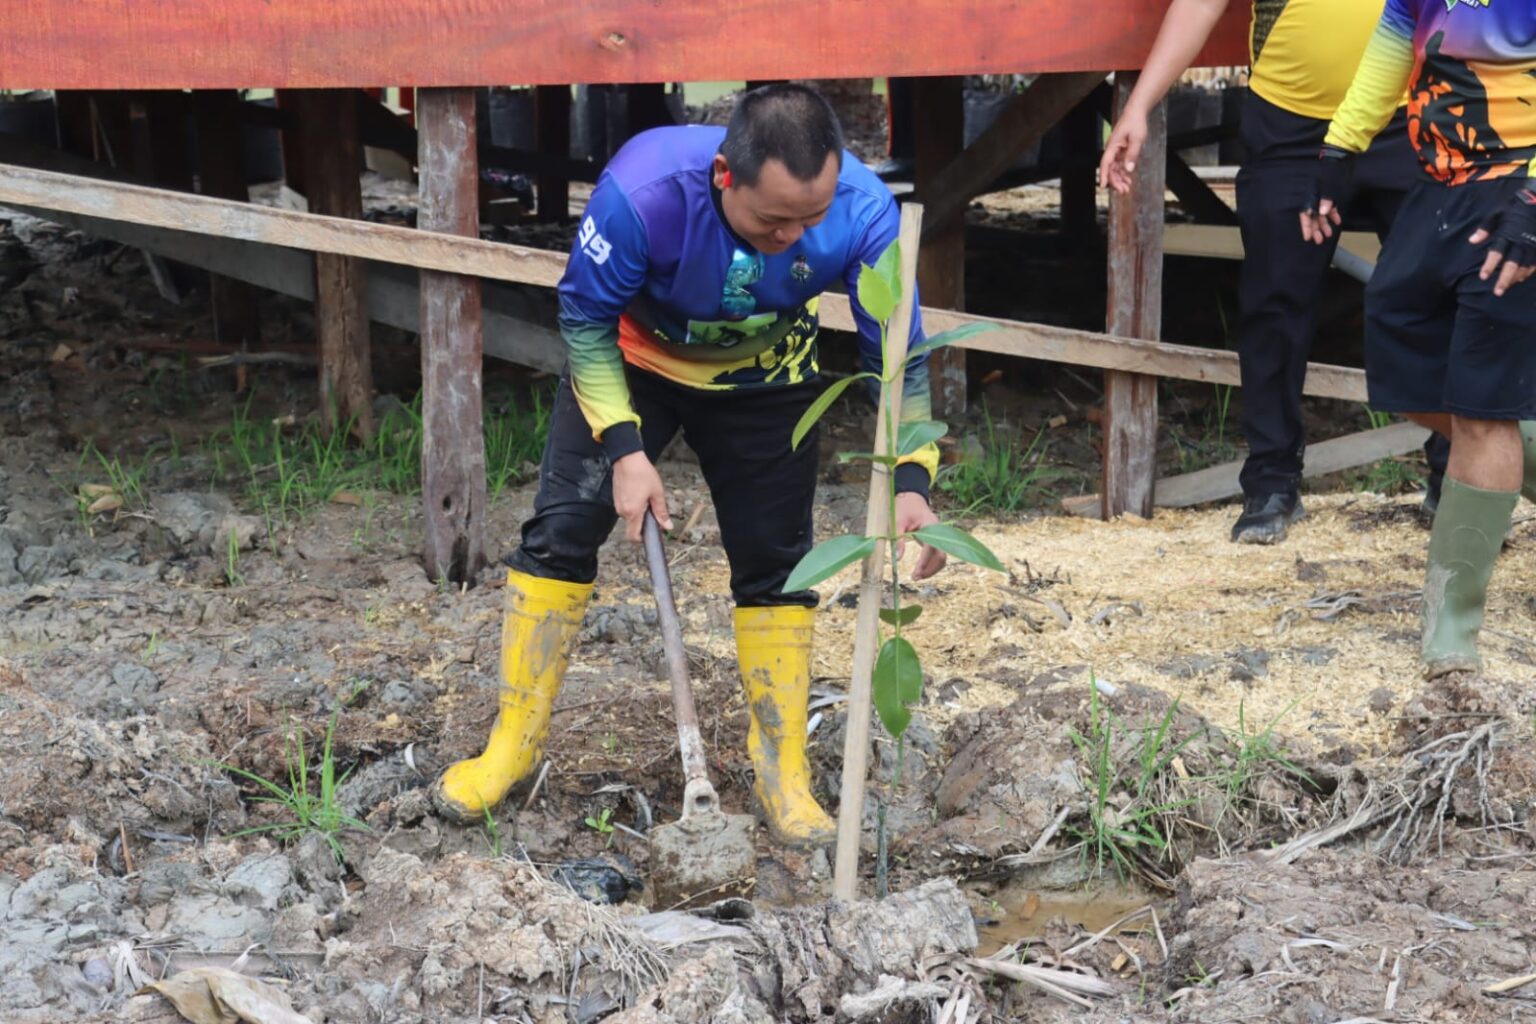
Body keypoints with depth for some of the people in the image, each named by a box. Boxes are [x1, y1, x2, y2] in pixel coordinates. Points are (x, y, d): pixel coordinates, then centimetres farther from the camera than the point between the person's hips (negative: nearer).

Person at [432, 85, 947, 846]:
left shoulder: (863, 212, -34)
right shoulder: (641, 191, -40)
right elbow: (585, 318, -22)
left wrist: (911, 480, -31)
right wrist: (625, 448, -26)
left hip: (763, 381, 1)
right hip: (633, 356, -1)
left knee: (776, 560, 0)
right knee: (560, 530, -6)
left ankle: (782, 771, 13)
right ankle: (515, 741, 8)